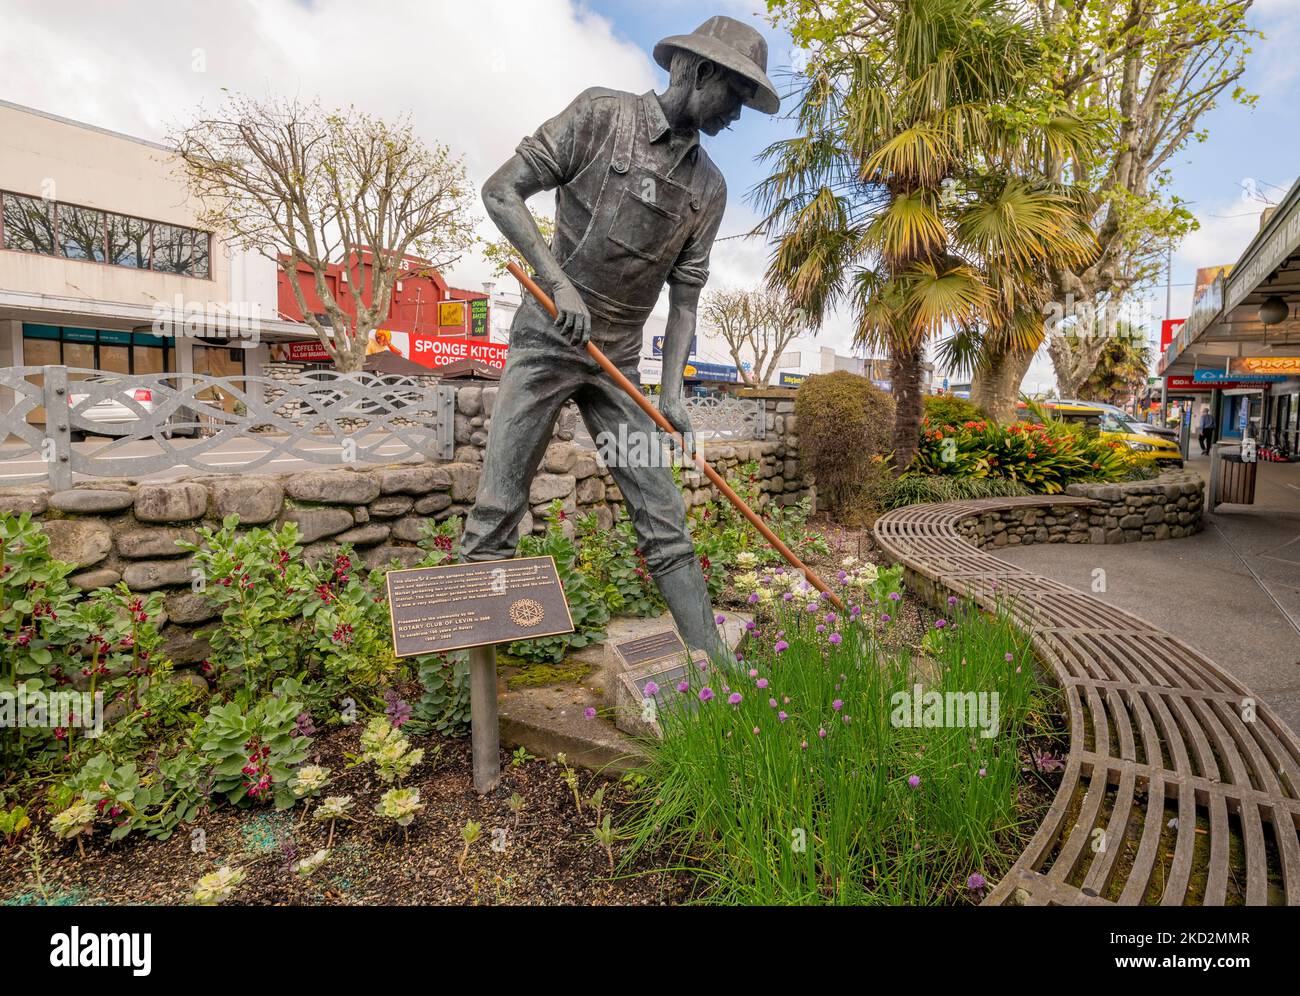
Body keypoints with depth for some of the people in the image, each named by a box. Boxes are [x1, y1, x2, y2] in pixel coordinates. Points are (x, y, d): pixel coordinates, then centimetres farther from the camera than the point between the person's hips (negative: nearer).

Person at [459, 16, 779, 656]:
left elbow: (684, 295, 7)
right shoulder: (602, 113, -2)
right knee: (497, 510, -6)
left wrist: (672, 392, -4)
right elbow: (501, 191, -7)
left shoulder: (708, 188, 9)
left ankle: (714, 665, 9)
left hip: (618, 361, 4)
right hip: (544, 340, -3)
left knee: (663, 517, 1)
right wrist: (558, 281, -20)